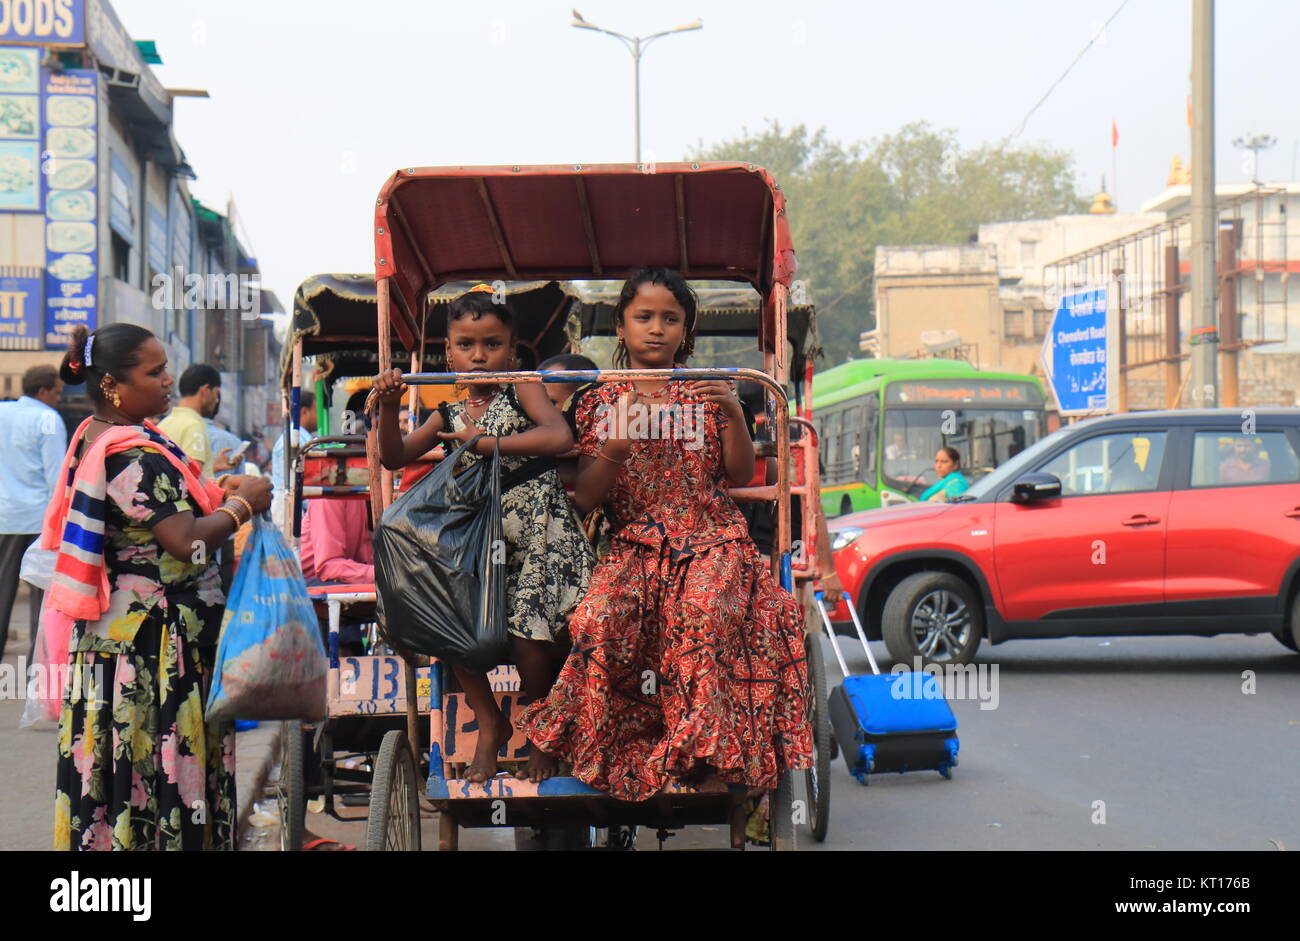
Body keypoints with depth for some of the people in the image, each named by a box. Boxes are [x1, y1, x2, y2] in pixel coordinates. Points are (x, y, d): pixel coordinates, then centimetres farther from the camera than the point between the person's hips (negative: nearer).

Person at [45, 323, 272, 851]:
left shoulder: (93, 437, 11)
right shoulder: (134, 455, -20)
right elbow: (187, 541, -24)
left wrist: (216, 490, 12)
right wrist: (243, 504, -9)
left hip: (110, 627, 10)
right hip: (160, 637, -10)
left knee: (118, 760, 12)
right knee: (169, 761, -3)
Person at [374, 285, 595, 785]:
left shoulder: (522, 391, -3)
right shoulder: (449, 414, 12)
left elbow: (559, 436, -22)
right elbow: (395, 457, 8)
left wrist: (483, 442, -24)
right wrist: (389, 408, -9)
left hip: (534, 530, -5)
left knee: (529, 641, -11)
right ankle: (490, 723, 17)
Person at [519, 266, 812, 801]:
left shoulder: (704, 395, 13)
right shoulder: (601, 403, 11)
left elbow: (740, 474, 7)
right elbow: (584, 499, 3)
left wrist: (734, 415, -9)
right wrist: (617, 445, -14)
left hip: (712, 542, 0)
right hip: (635, 544, 1)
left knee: (703, 615, -33)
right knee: (598, 617, -29)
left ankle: (710, 757, -26)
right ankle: (605, 751, -14)